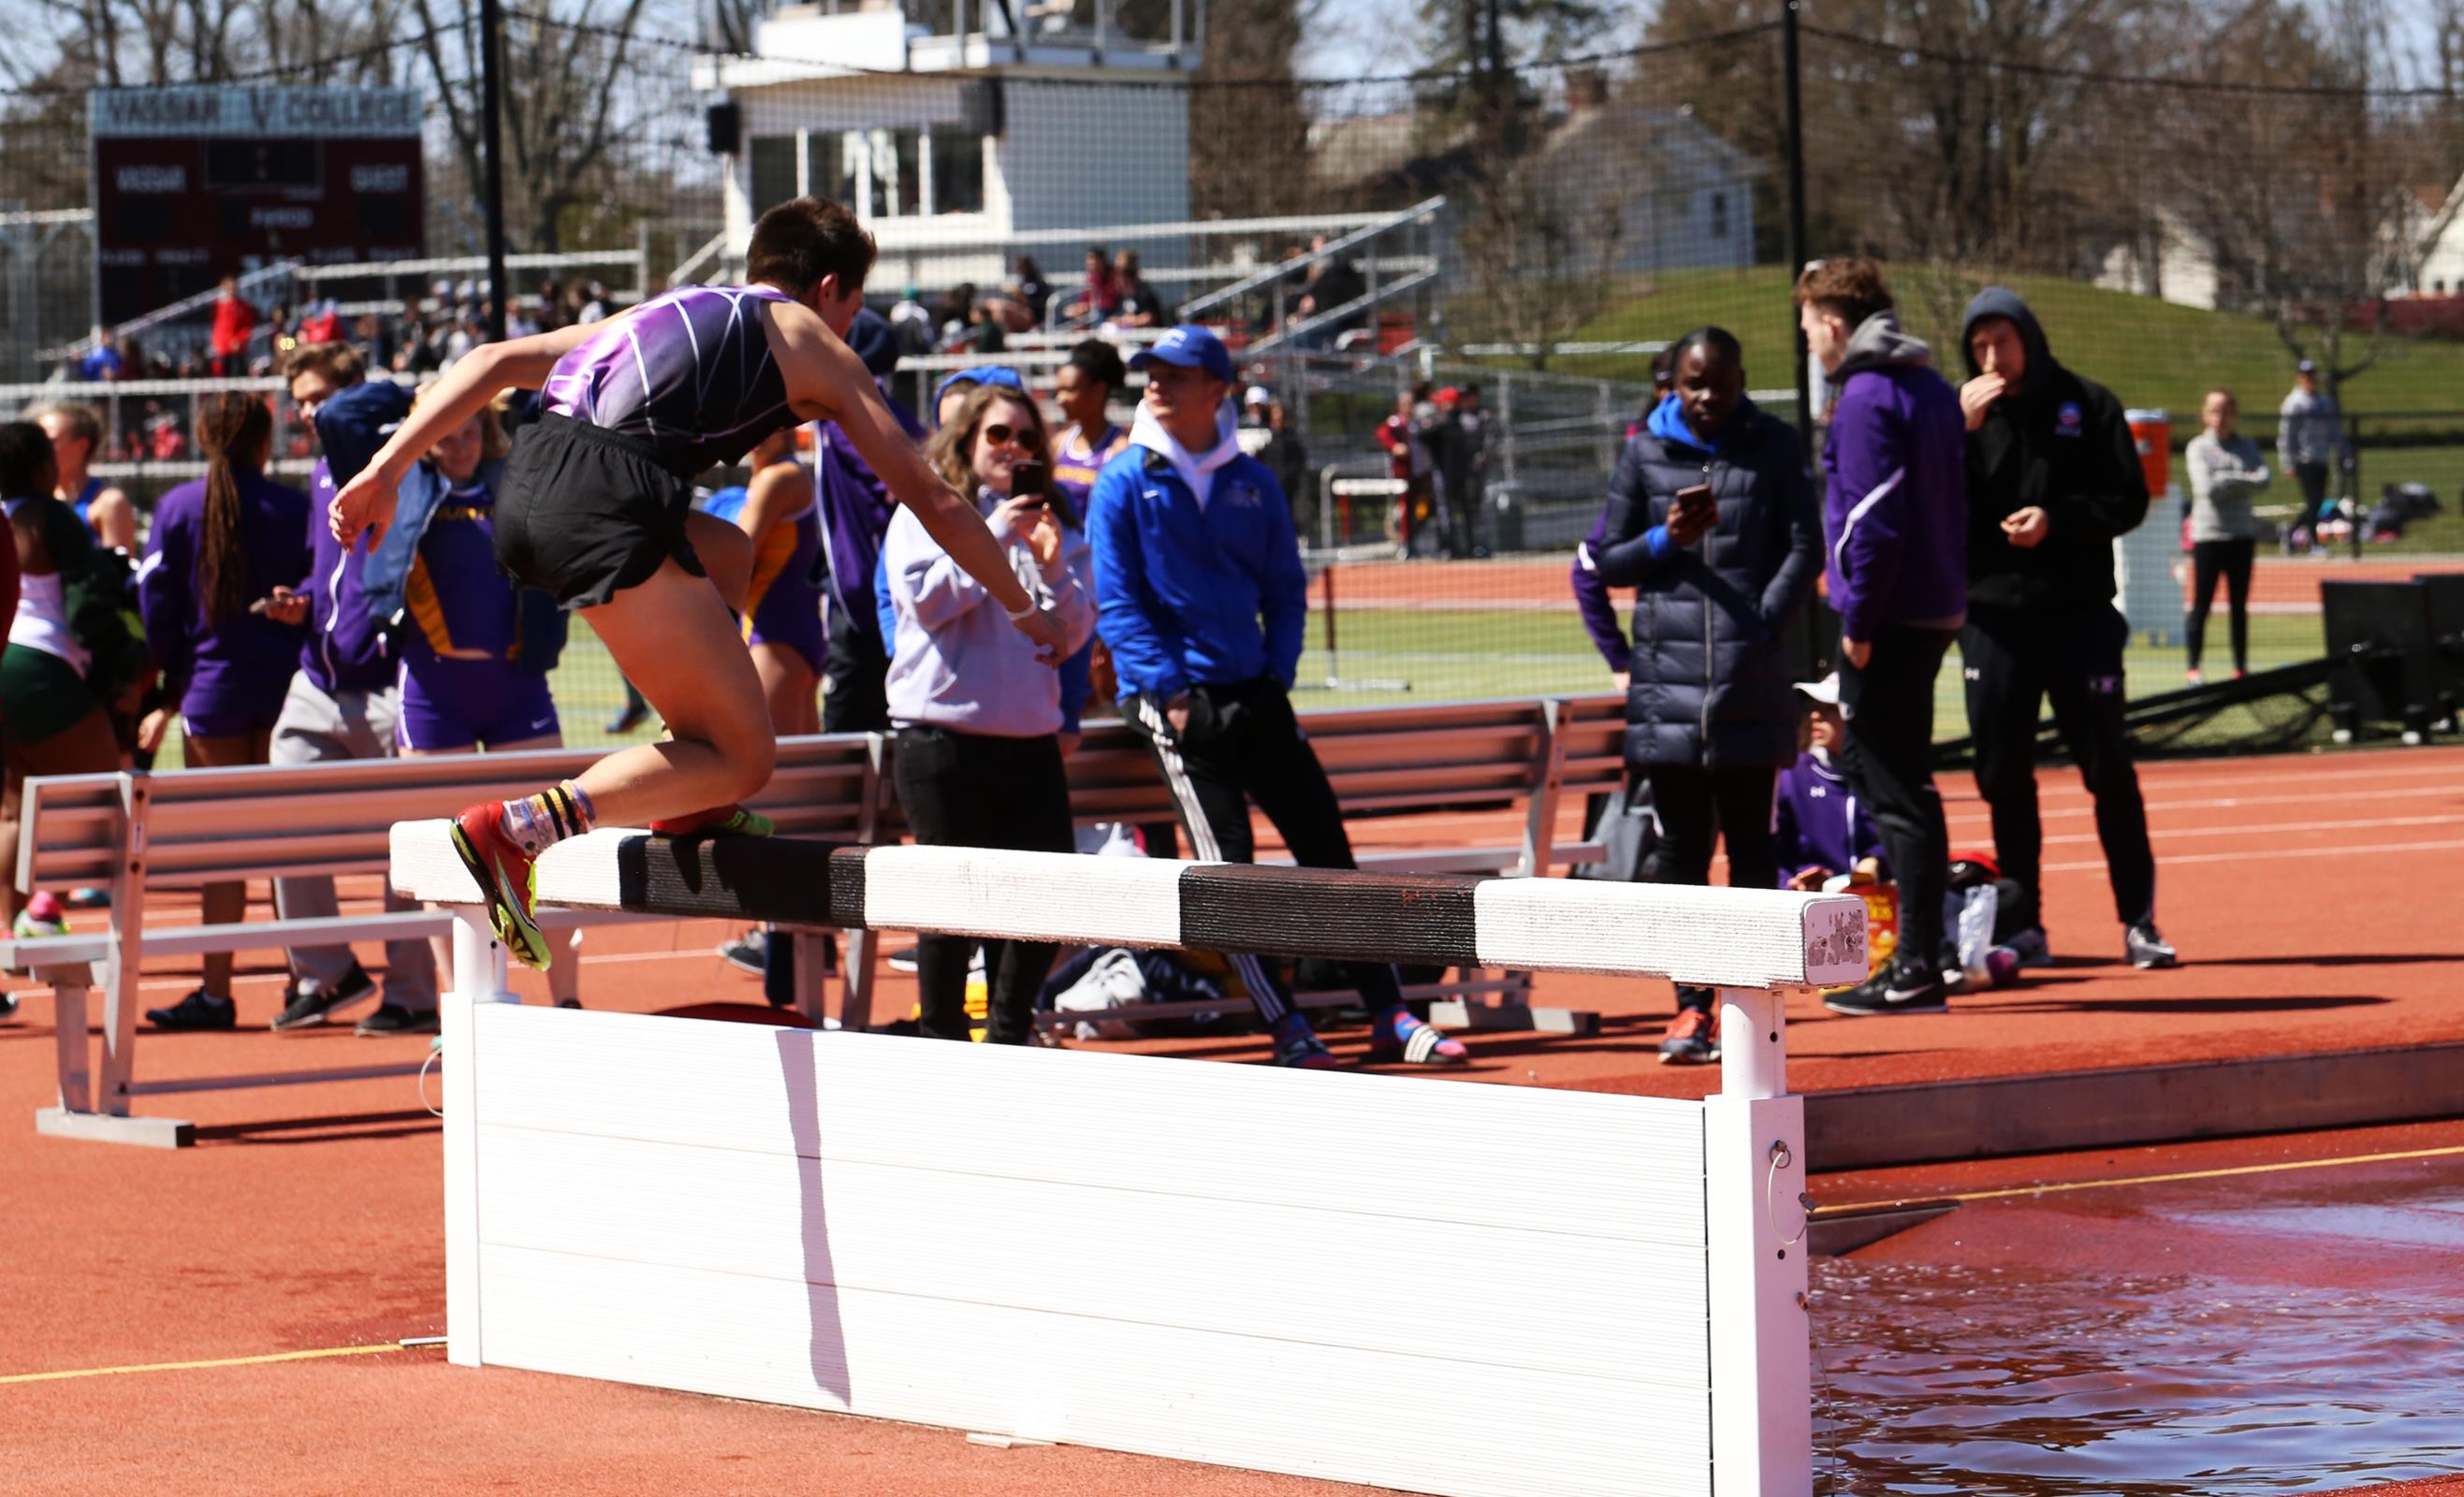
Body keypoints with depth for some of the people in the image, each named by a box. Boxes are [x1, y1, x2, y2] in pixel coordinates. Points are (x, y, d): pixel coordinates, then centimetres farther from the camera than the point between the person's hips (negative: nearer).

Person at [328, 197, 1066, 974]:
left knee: (725, 554, 33)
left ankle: (692, 801, 25)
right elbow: (933, 501, 25)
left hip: (525, 493, 7)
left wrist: (386, 470, 20)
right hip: (609, 507, -7)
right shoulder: (814, 345, 21)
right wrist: (1022, 607, 37)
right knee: (744, 756, 2)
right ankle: (516, 827, -18)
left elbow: (493, 361, 24)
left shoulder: (662, 312, 34)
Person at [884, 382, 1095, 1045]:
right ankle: (941, 1037, 10)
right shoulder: (924, 514, 3)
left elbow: (1072, 636, 7)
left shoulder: (1051, 527, 13)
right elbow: (927, 599, -13)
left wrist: (1052, 568, -10)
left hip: (1030, 740, 4)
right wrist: (995, 537, -15)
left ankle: (1009, 1035, 16)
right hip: (943, 735, -4)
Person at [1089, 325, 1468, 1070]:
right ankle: (1286, 1029, -1)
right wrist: (1169, 691, -12)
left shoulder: (1253, 482, 9)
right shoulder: (1124, 483, -2)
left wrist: (1278, 673, 0)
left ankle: (1389, 1016, 6)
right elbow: (1116, 602, -5)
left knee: (1328, 848, 2)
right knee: (1228, 866, -6)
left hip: (1255, 694, 4)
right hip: (1179, 701, -4)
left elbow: (1286, 589, 14)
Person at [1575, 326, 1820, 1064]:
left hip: (1750, 680, -1)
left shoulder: (1774, 445, 6)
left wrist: (1763, 629, -8)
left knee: (1750, 844, 3)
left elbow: (1804, 550, 5)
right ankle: (1691, 1005, 6)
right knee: (1681, 847, 3)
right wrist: (1666, 539, -8)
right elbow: (1603, 560, 11)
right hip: (1669, 677, 1)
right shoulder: (1646, 453, 8)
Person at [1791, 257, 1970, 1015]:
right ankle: (1919, 958, 17)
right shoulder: (1932, 388, 15)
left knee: (1896, 789, -7)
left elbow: (1873, 519, -20)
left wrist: (1858, 622, -15)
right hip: (1937, 609, 9)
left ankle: (1917, 967, -8)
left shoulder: (1867, 398, -13)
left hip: (1888, 617, -9)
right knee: (1901, 781, 14)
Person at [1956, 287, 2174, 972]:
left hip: (2079, 614, -1)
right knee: (2004, 778, 4)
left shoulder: (2087, 406, 4)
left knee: (2110, 771, 0)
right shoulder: (1965, 413, 6)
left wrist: (2057, 518, -12)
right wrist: (1964, 430, -15)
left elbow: (2130, 499, 2)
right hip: (1992, 619, 1)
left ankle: (2139, 920, 6)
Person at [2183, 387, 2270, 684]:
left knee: (2239, 605, 9)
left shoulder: (2247, 447, 9)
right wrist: (2243, 480, -6)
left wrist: (2228, 483, -14)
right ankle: (2193, 667, -1)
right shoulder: (2198, 448, -1)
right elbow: (2207, 487, -14)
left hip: (2242, 534, 4)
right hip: (2208, 534, -3)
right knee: (2201, 605, -4)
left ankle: (2241, 667, 14)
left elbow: (2262, 481, -7)